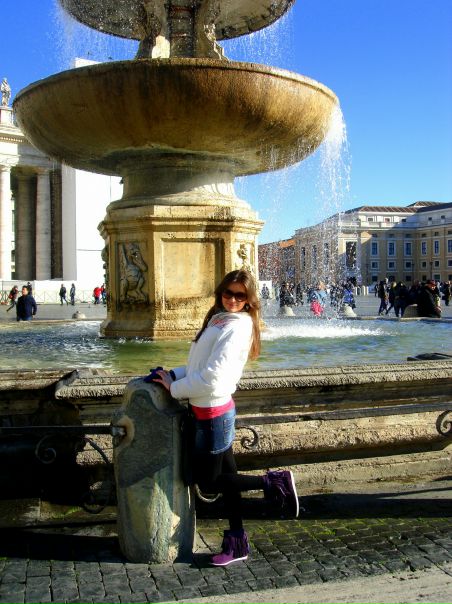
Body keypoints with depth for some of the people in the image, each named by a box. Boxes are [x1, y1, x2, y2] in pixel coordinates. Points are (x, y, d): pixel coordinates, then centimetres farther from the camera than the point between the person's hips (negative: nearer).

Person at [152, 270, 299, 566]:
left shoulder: (236, 327, -19)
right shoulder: (219, 320, 10)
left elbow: (212, 377, -25)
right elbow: (201, 364, 16)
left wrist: (175, 388, -13)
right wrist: (174, 374, 2)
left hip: (213, 412, -9)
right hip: (213, 410, 9)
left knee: (207, 482, 5)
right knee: (225, 475, 15)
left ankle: (274, 483, 10)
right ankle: (237, 544, 27)